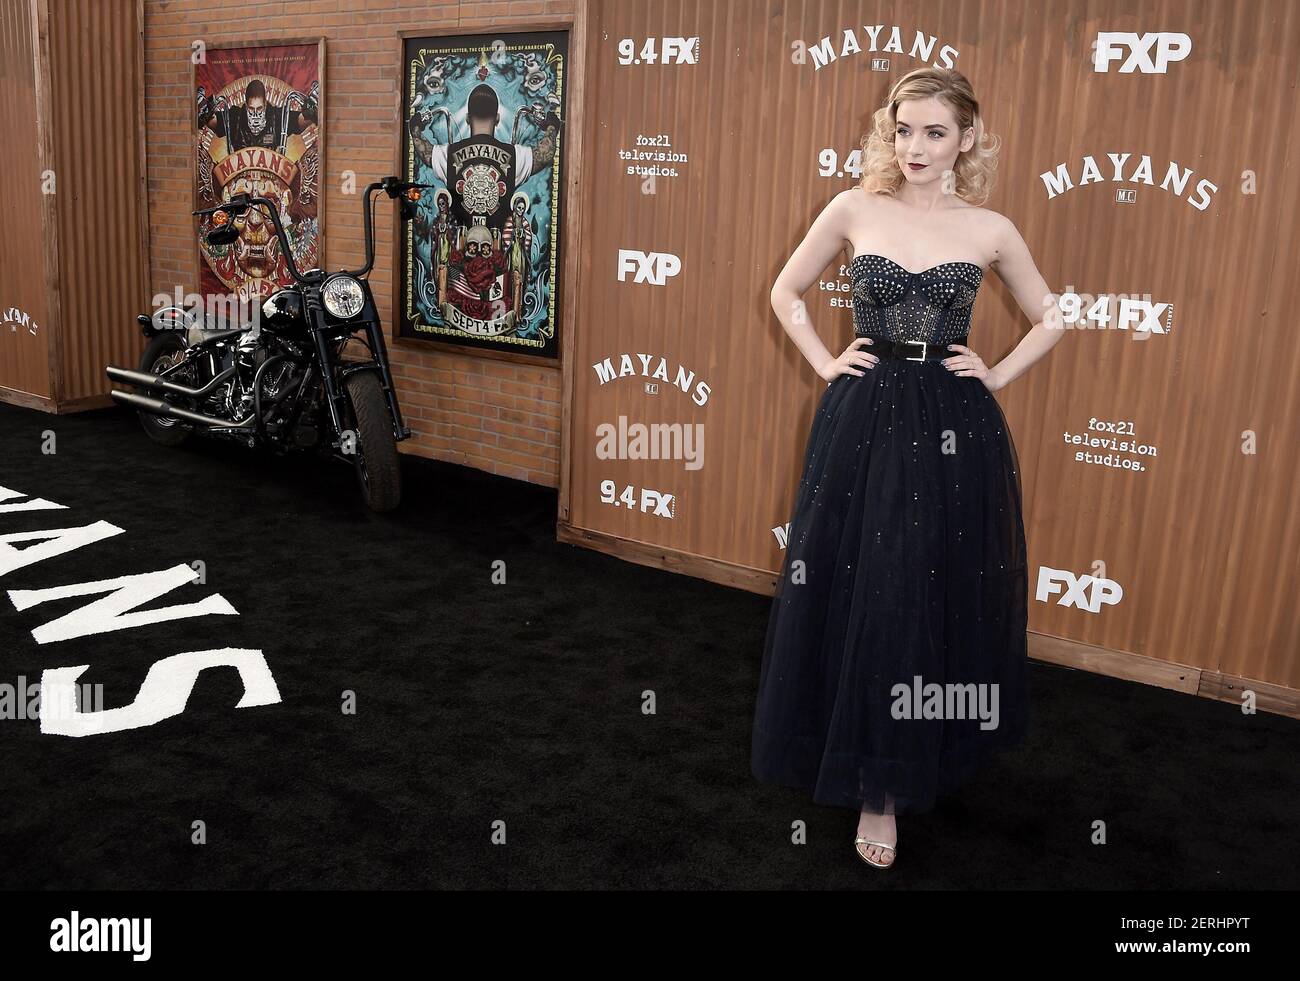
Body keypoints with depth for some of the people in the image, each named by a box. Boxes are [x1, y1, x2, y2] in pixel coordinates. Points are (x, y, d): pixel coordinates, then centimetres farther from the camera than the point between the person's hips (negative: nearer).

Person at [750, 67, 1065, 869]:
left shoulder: (990, 230, 3)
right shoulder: (855, 210, 1)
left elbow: (1050, 320, 16)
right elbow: (787, 293, 12)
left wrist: (997, 376, 4)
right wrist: (825, 362, 3)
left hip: (954, 429, 1)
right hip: (864, 419, 0)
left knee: (943, 594, 7)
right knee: (859, 595, 3)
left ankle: (921, 763, 29)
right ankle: (874, 785, 19)